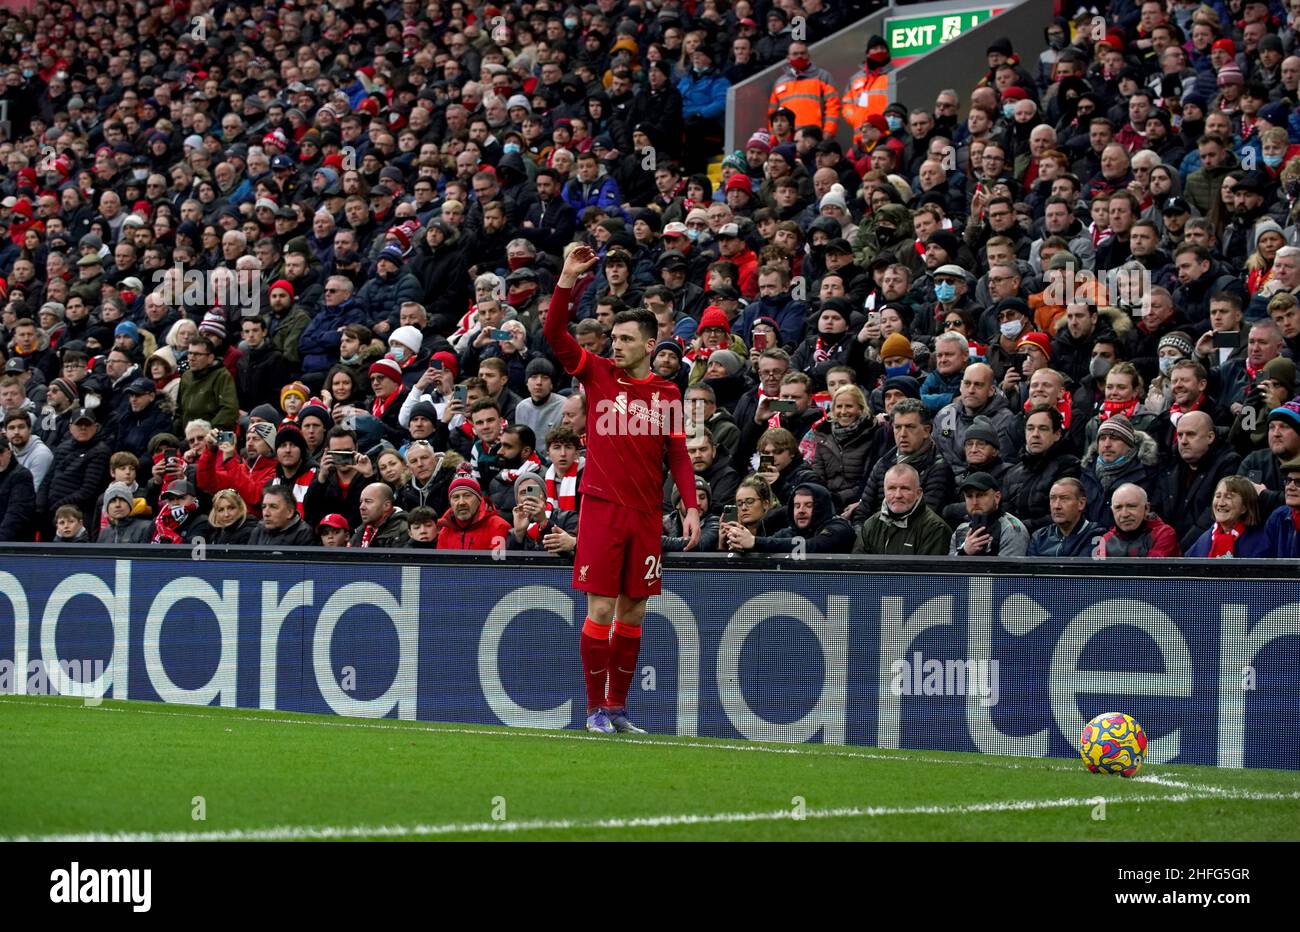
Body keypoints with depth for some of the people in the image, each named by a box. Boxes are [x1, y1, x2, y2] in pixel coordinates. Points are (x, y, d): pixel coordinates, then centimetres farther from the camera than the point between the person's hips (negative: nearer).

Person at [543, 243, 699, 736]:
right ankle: (596, 708, 2)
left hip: (646, 514, 3)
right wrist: (567, 281, -15)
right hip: (602, 507, -2)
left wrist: (691, 507, -3)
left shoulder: (666, 393, 7)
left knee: (633, 612, 7)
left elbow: (678, 455, 8)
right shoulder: (598, 374, 3)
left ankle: (618, 705, 16)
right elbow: (554, 335, -6)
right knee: (601, 609, -5)